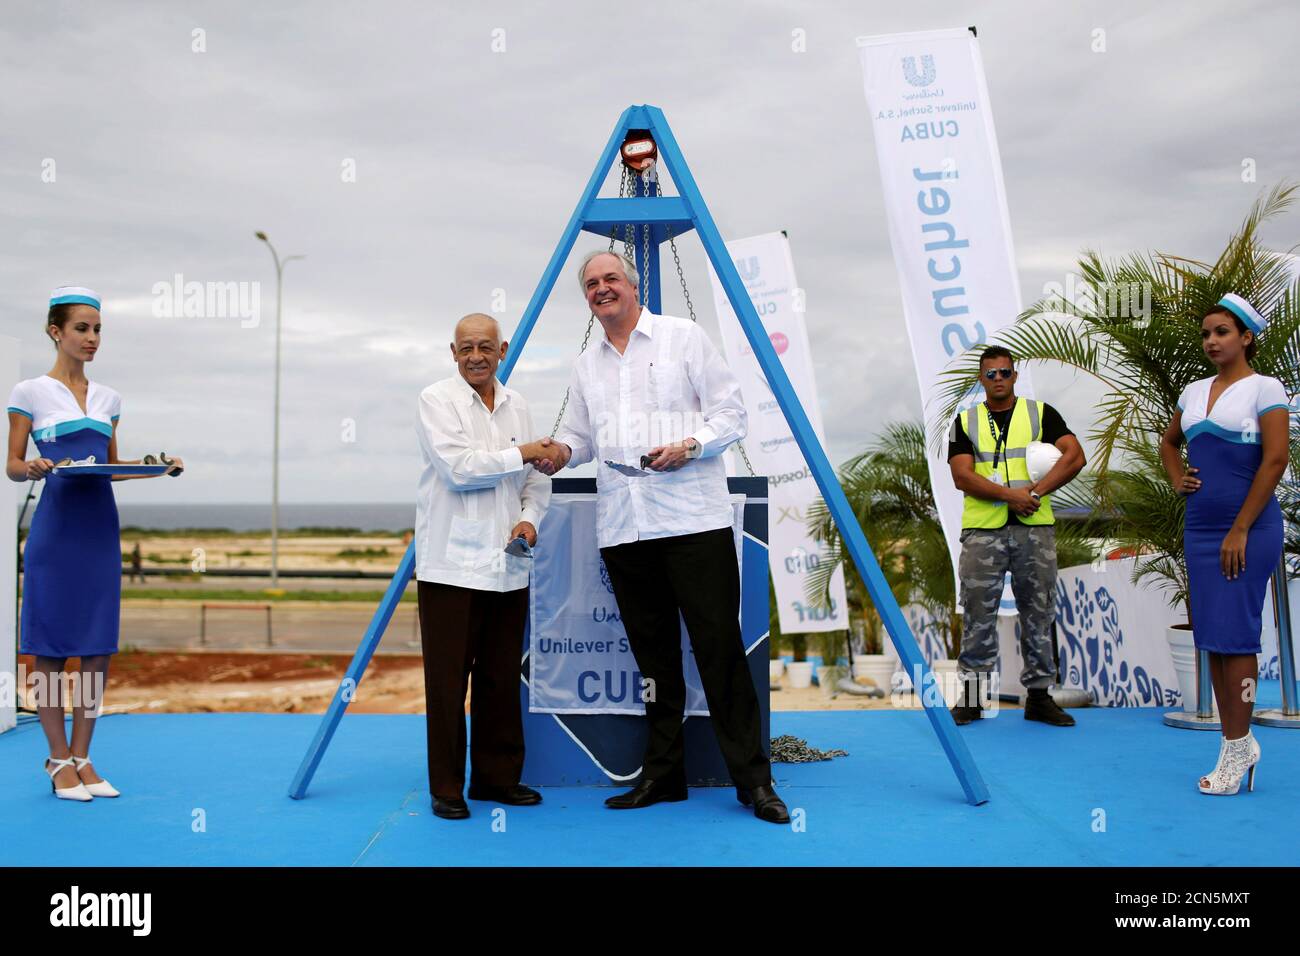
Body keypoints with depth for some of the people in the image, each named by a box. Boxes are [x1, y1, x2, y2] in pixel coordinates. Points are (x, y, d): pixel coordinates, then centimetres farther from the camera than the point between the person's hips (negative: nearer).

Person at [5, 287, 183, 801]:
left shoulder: (107, 397, 15)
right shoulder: (31, 392, 0)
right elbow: (11, 465, 0)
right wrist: (31, 468, -22)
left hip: (100, 525, 5)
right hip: (56, 525, -5)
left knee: (98, 644, 5)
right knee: (51, 643, 0)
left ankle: (81, 758, 14)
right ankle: (60, 760, 10)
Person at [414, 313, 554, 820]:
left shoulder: (518, 406, 14)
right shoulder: (437, 400, -3)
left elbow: (536, 477, 15)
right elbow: (458, 467, -15)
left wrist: (530, 517, -3)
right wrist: (522, 453, -10)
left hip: (508, 565, 5)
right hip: (451, 564, -5)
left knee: (501, 678, 10)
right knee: (448, 680, -1)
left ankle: (498, 777, 22)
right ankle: (446, 788, 9)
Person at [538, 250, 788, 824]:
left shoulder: (683, 337, 6)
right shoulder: (586, 366, 19)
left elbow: (731, 412, 2)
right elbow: (581, 433, 24)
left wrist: (690, 445, -15)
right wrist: (563, 449, 1)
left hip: (694, 519, -4)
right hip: (622, 529, 5)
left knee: (719, 647, -7)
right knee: (653, 653, 8)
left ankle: (752, 780, 1)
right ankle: (662, 774, 17)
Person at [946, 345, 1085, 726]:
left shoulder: (1040, 413, 9)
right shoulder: (965, 421, 8)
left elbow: (1074, 456, -3)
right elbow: (962, 477, -4)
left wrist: (1036, 491, -14)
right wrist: (1010, 495, -16)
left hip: (1035, 528, 1)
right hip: (982, 530, -1)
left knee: (1038, 613, 6)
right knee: (977, 613, 0)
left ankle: (1038, 695, 15)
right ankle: (972, 694, 9)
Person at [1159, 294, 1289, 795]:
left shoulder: (1264, 389, -5)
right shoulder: (1194, 392, 14)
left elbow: (1275, 460, -12)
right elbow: (1168, 441, 31)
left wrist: (1240, 530, -16)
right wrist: (1177, 478, 12)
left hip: (1248, 527, -7)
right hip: (1200, 527, 7)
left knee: (1234, 632, -8)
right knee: (1211, 635, 7)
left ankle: (1235, 750, 0)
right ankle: (1240, 741, 18)